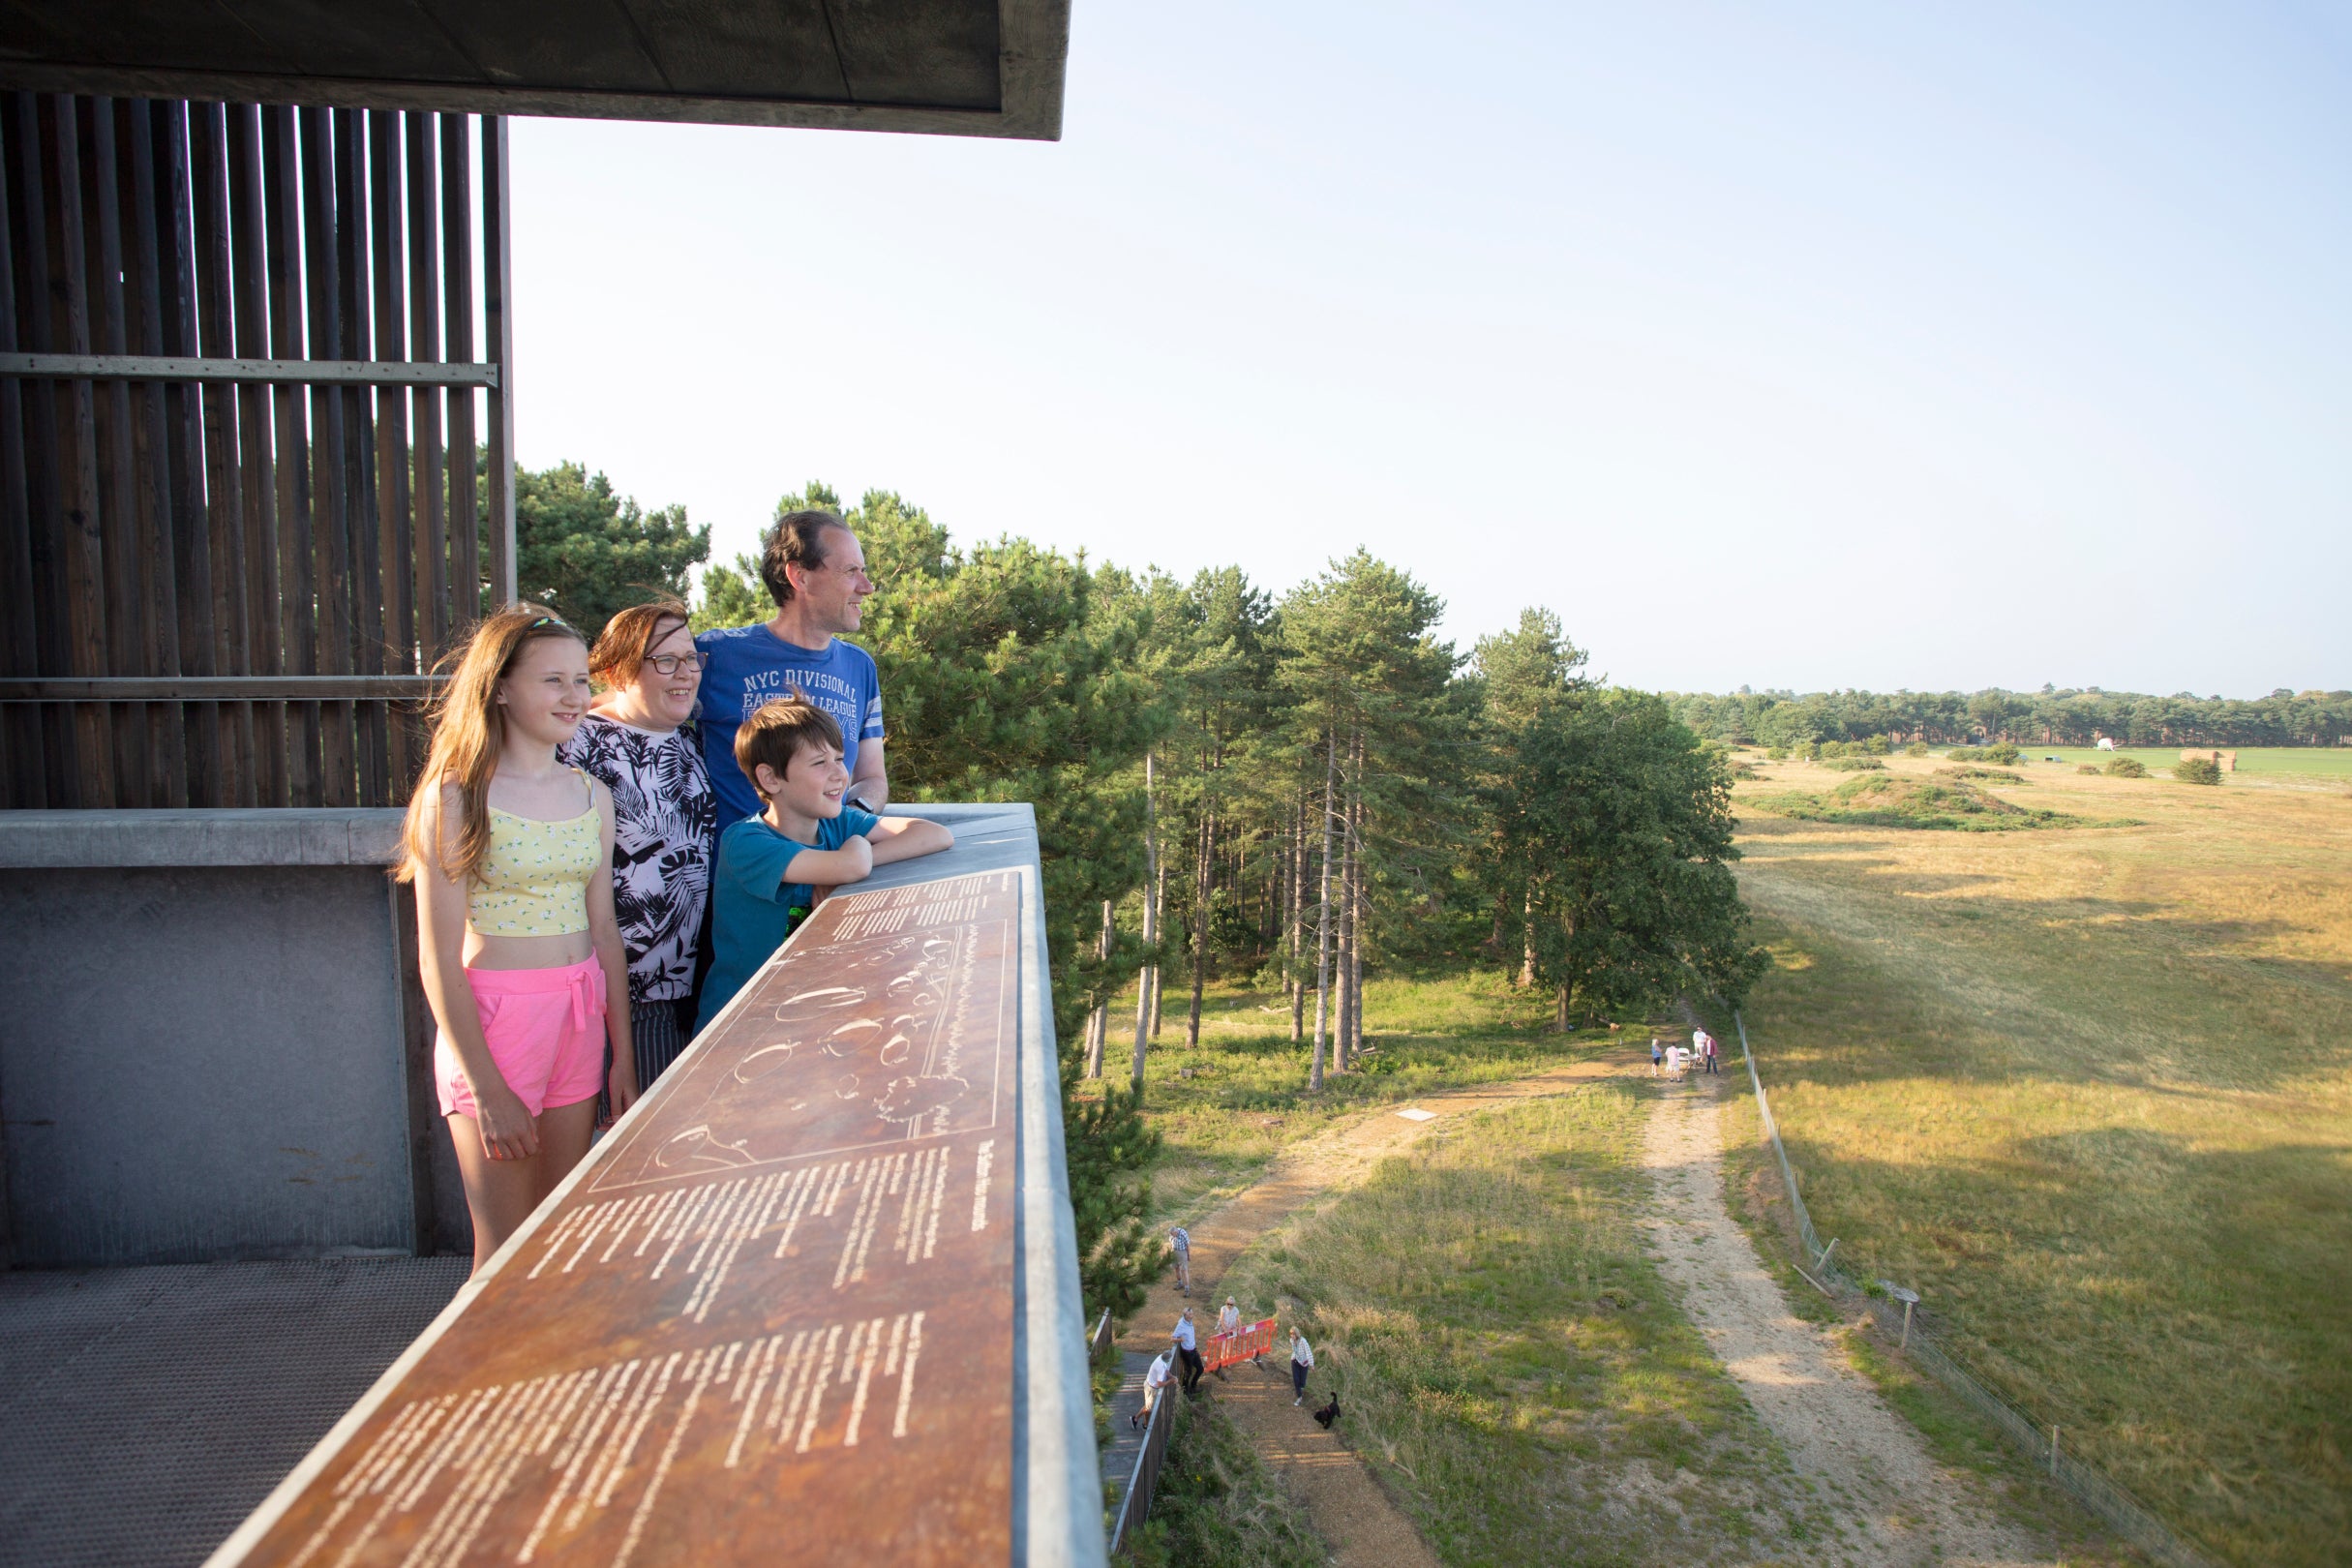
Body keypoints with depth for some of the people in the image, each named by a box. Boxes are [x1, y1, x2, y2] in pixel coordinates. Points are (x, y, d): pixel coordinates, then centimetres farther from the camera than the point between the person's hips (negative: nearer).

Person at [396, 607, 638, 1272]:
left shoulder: (593, 796, 7)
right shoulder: (456, 797, -10)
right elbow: (439, 961, -11)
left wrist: (622, 1055, 8)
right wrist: (486, 1089, -14)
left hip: (581, 1016, 5)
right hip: (493, 1017, -5)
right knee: (505, 1250, 4)